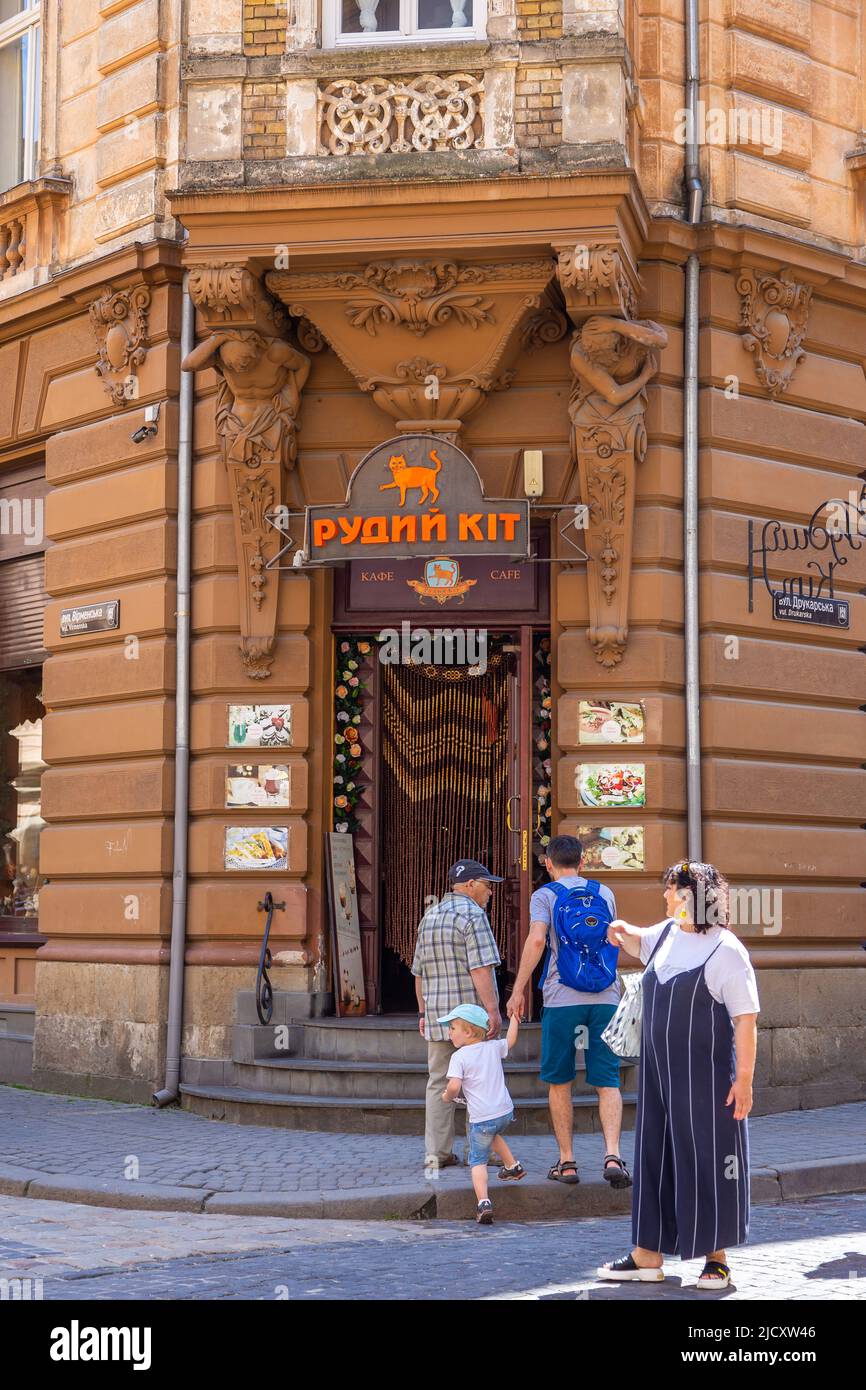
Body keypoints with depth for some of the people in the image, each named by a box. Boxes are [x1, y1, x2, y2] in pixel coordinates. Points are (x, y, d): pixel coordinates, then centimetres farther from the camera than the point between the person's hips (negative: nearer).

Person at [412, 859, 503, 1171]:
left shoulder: (429, 917, 14)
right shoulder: (472, 915, -10)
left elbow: (419, 972, 18)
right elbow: (480, 968, -19)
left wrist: (423, 1012, 23)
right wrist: (493, 1009, -19)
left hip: (438, 1016, 7)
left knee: (439, 1083, 8)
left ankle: (437, 1152, 6)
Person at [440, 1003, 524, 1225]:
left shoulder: (459, 1057, -11)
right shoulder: (493, 1047, 7)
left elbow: (454, 1086, -21)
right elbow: (510, 1041, 29)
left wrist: (447, 1097, 0)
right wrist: (514, 1018, 40)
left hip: (481, 1118, -6)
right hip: (506, 1111, 6)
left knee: (478, 1160, 0)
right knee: (493, 1135, 37)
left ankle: (483, 1201, -17)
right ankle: (513, 1166, 42)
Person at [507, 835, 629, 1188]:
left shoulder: (544, 896, 1)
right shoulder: (605, 893, 13)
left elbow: (536, 940, -14)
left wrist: (518, 991, -9)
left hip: (562, 999, -2)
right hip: (605, 997, 3)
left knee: (559, 1083, 10)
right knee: (607, 1083, 4)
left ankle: (567, 1162, 12)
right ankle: (612, 1155, -14)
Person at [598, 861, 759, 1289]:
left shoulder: (726, 950, -14)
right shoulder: (667, 933, 8)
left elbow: (746, 1020, -15)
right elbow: (639, 942, 33)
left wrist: (744, 1079, -19)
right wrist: (622, 932, 11)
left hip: (705, 1077, -7)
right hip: (659, 1073, 7)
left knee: (708, 1161, 1)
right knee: (654, 1158, 10)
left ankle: (717, 1258, 14)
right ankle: (648, 1257, 19)